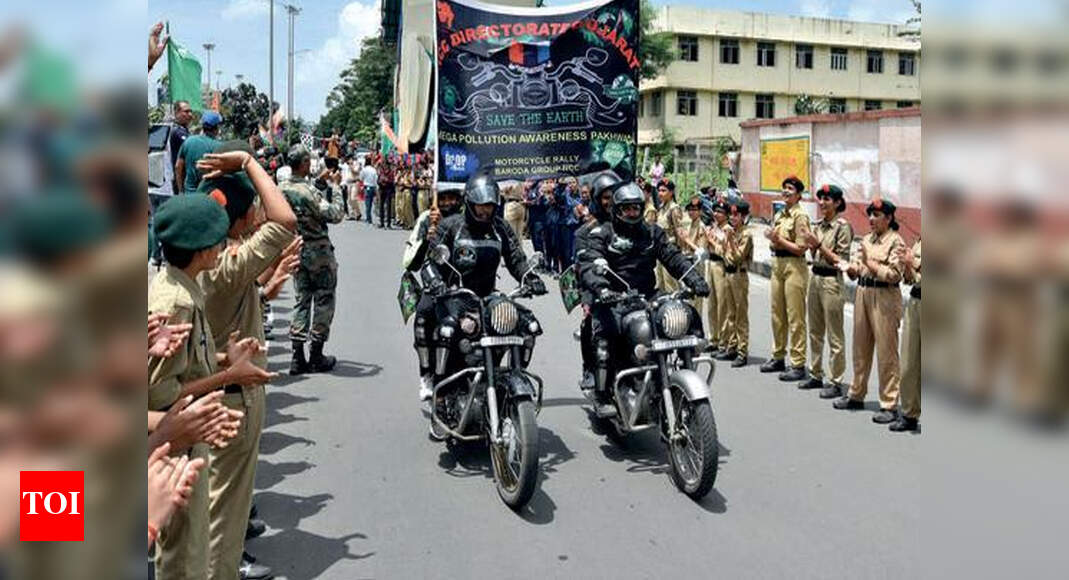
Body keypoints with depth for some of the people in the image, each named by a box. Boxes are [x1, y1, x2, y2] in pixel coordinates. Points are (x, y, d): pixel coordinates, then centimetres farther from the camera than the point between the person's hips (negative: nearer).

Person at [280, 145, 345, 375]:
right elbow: (334, 216, -19)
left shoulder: (281, 189, 0)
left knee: (302, 300, 12)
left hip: (296, 249, 7)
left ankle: (297, 357, 9)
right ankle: (316, 356, 10)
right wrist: (337, 194, -3)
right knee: (323, 300, 6)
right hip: (318, 250, -7)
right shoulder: (309, 191, -22)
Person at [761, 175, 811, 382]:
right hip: (777, 264, 8)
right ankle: (778, 357, 26)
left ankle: (798, 365, -1)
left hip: (794, 266, -8)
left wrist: (779, 239, -15)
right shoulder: (779, 215, 15)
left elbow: (800, 248, -14)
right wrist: (771, 239, 0)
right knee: (777, 314, 15)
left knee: (795, 318, -5)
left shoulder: (800, 216, -9)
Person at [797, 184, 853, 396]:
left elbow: (841, 260, -14)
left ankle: (836, 382, 6)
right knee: (815, 331, 15)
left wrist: (819, 245, -20)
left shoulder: (842, 226, -11)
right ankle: (816, 375, 27)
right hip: (815, 278, 8)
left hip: (832, 281, -8)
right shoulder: (819, 225, 10)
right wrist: (811, 246, -3)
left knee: (834, 336, -1)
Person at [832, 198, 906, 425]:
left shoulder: (895, 241, -7)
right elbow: (856, 267, 14)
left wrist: (870, 262, -18)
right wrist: (851, 268, -7)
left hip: (884, 297, -7)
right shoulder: (867, 239, 14)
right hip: (863, 293, 7)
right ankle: (856, 395, 28)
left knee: (886, 352, -3)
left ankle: (889, 405, 3)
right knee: (860, 348, 15)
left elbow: (893, 275, -15)